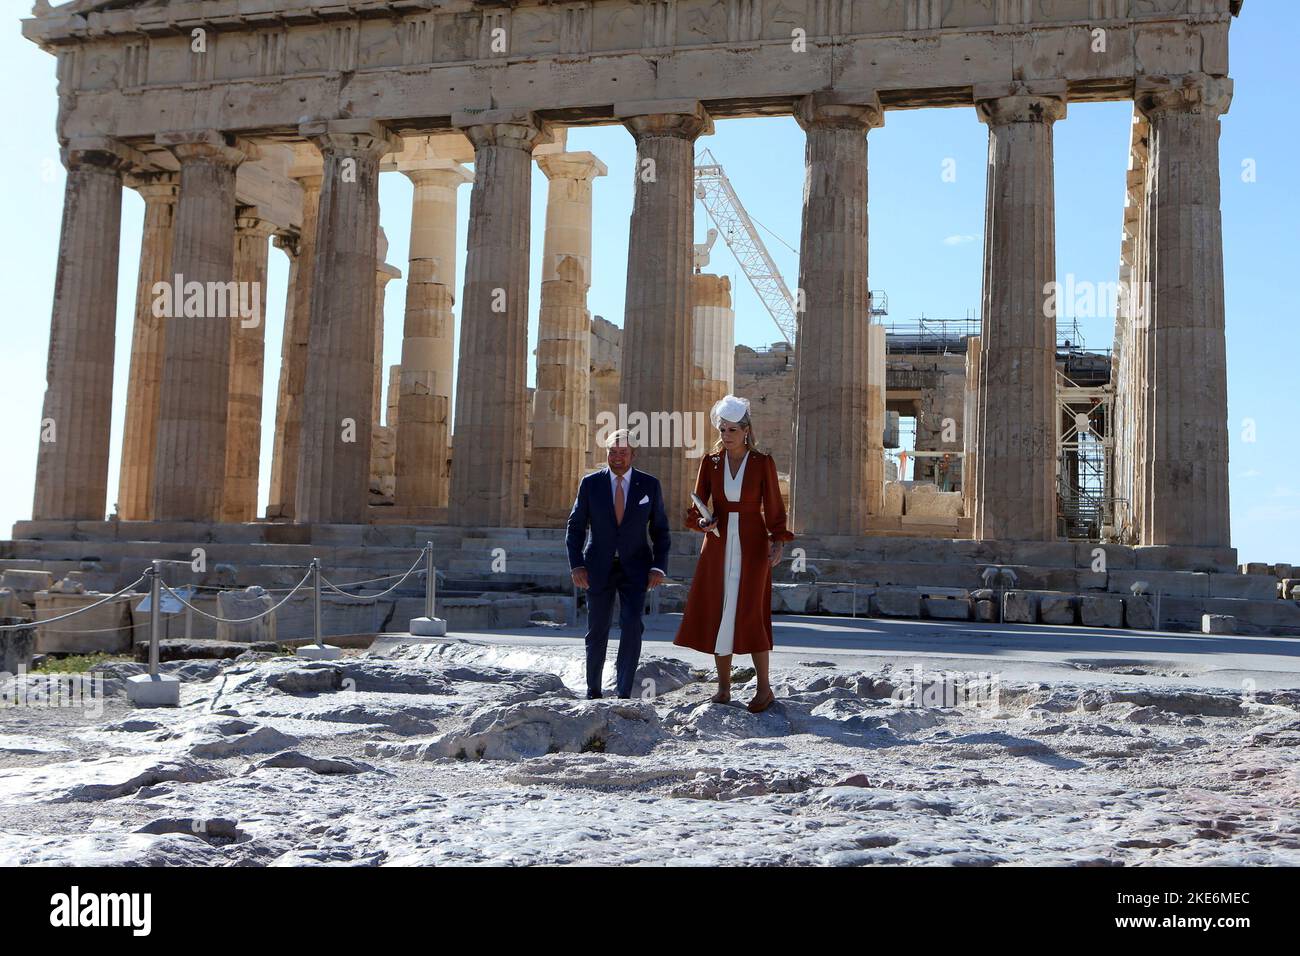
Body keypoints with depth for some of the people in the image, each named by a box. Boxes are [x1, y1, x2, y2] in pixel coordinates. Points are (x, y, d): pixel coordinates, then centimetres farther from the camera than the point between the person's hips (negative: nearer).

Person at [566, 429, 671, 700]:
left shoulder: (650, 485, -3)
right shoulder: (590, 483, -3)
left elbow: (660, 530, 3)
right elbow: (575, 527, 1)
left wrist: (659, 567, -9)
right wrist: (576, 565, -9)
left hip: (635, 569, 0)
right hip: (598, 568, 1)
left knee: (631, 627, -15)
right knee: (597, 631, 7)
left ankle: (624, 692, -6)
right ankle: (593, 690, 24)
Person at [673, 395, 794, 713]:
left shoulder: (763, 463, -2)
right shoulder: (710, 462, 4)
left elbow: (774, 507, -1)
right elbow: (697, 504, 4)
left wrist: (778, 541, -12)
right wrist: (702, 522, -17)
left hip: (752, 544, -3)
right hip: (718, 545, 3)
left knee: (750, 614, -5)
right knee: (717, 612, 1)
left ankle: (764, 688, 5)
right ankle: (723, 687, 11)